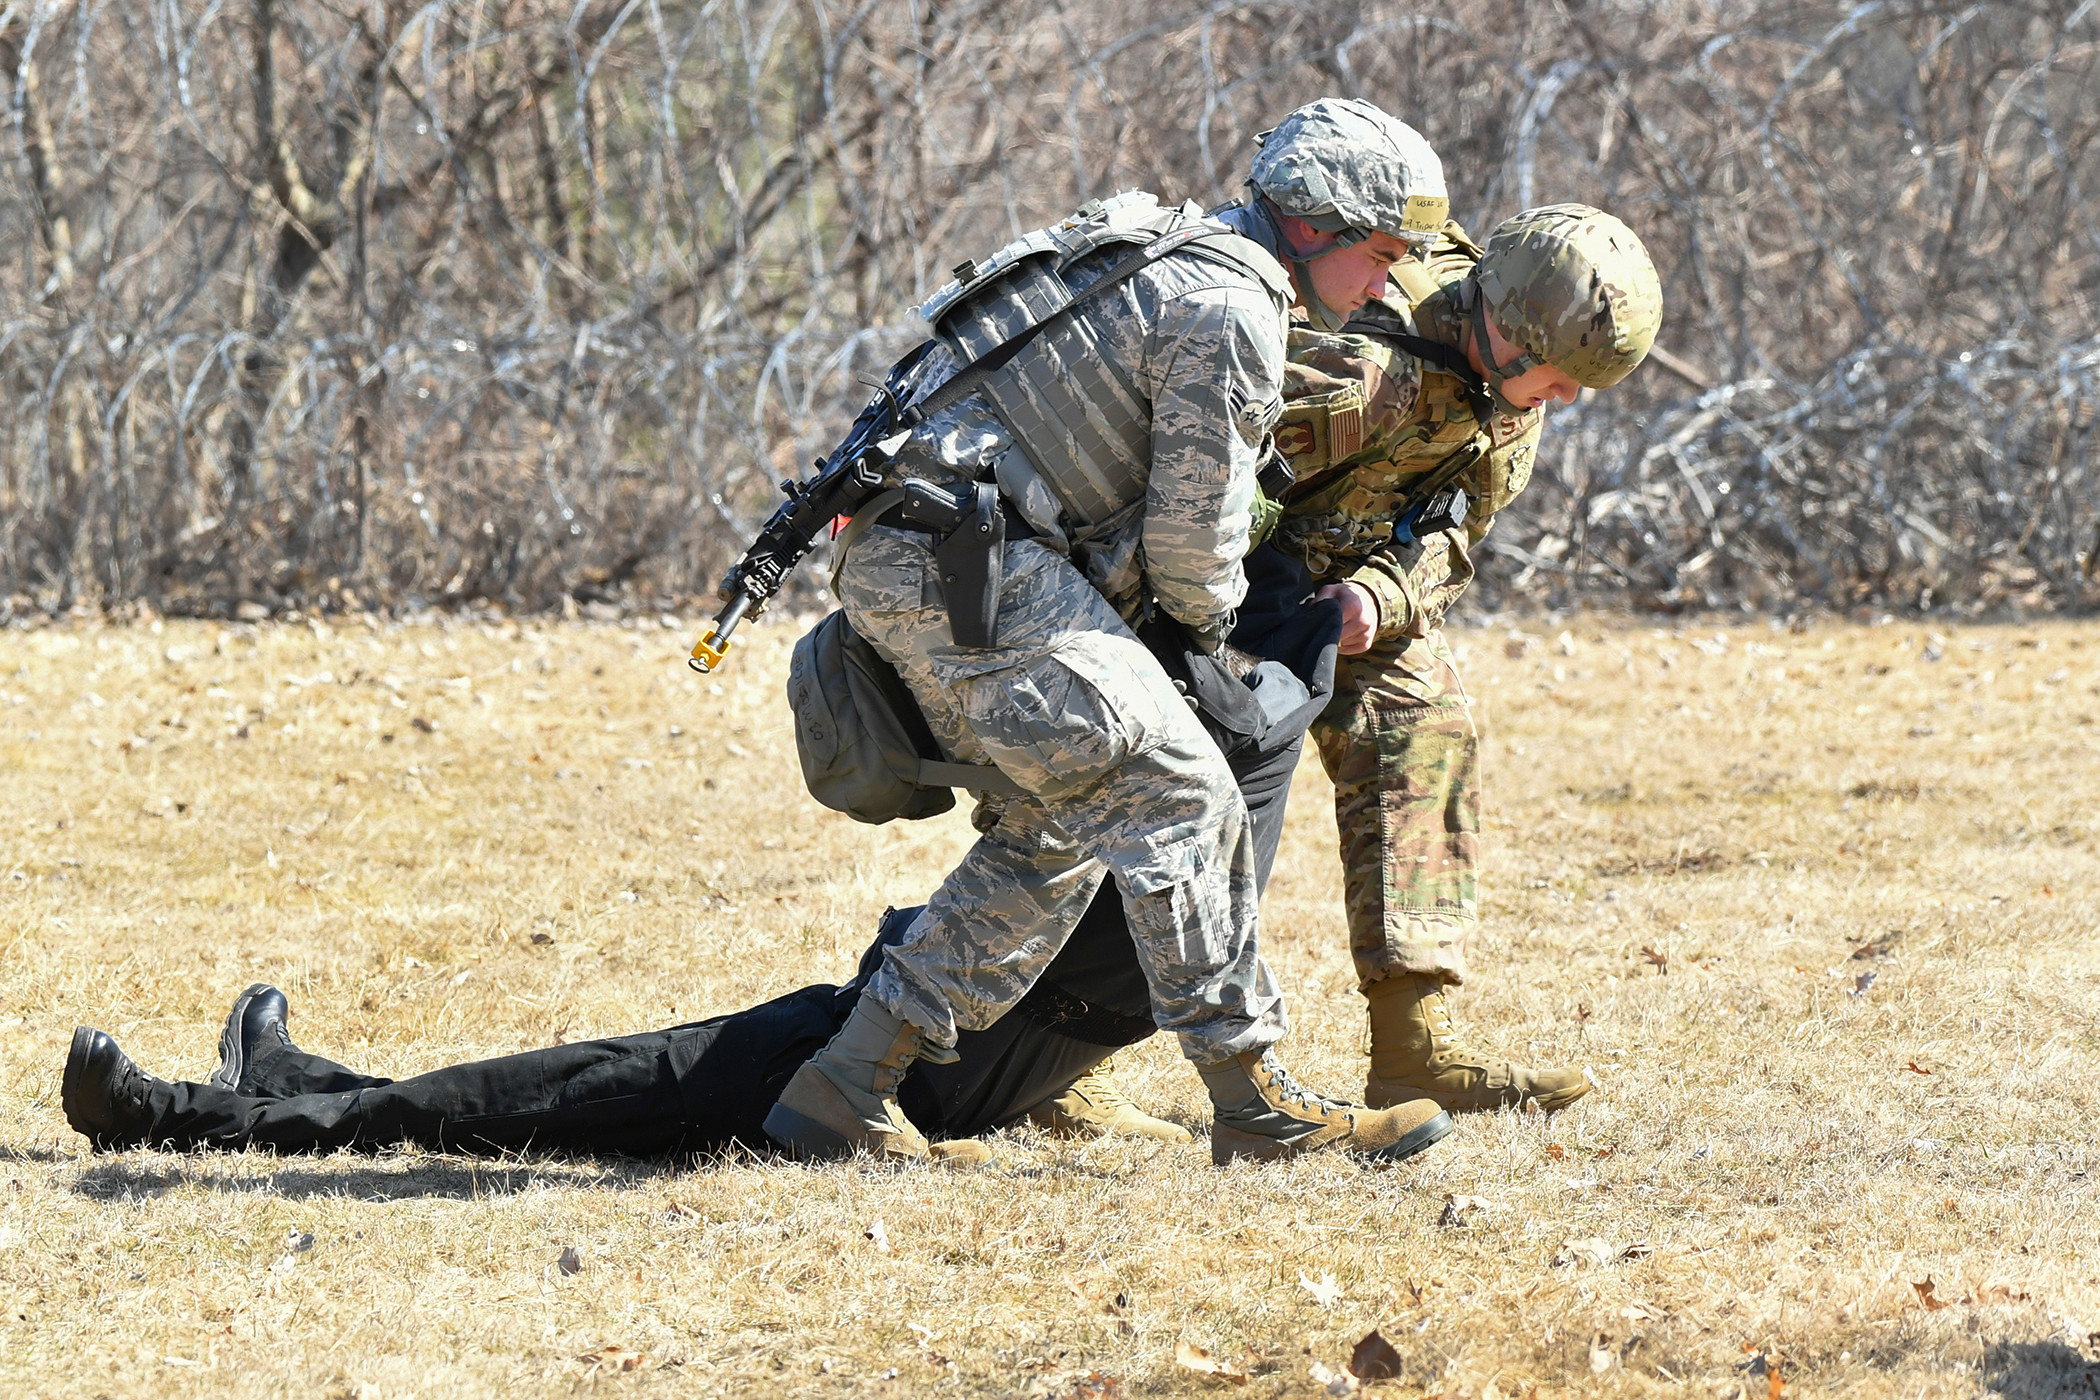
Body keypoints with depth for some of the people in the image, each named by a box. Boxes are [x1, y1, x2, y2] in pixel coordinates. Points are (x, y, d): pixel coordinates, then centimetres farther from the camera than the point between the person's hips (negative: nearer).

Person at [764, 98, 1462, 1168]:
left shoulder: (1154, 254, 22)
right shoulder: (1230, 312, -10)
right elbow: (1192, 528, -7)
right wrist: (1206, 618, 14)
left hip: (898, 568, 10)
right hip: (977, 568, -10)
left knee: (1055, 833, 14)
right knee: (1174, 798, -8)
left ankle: (844, 1089, 12)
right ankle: (1258, 1103, -7)